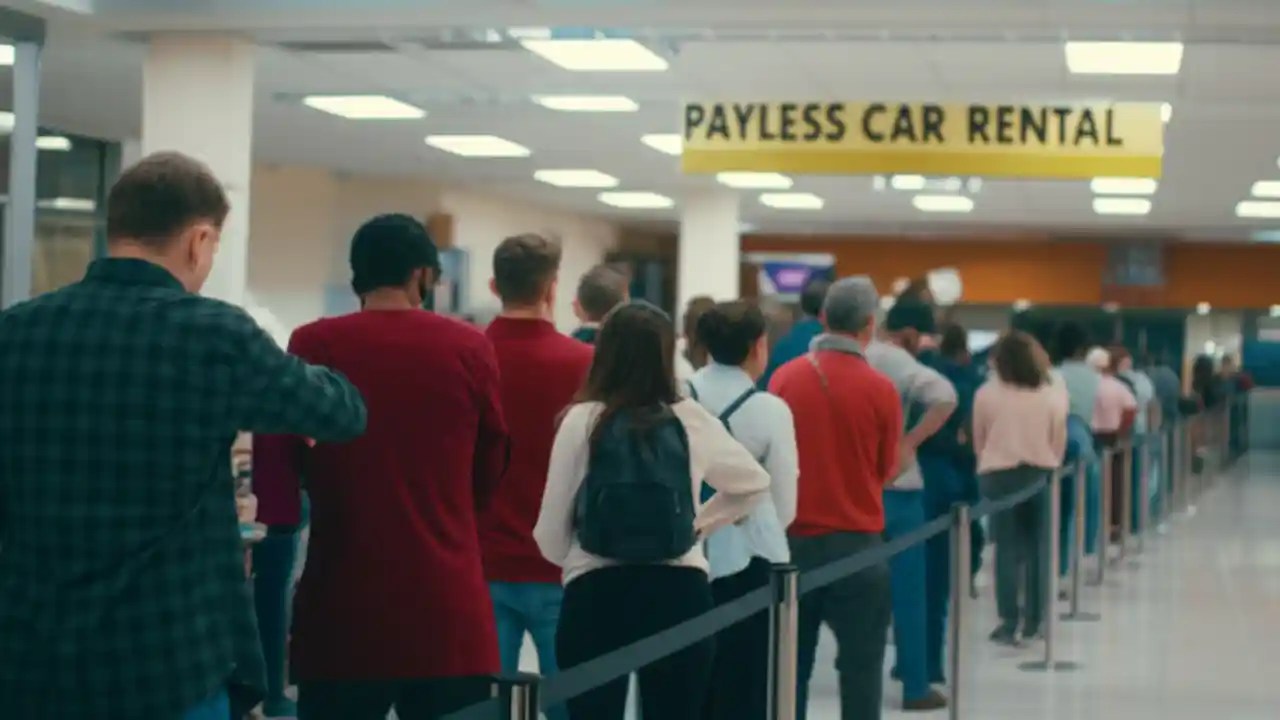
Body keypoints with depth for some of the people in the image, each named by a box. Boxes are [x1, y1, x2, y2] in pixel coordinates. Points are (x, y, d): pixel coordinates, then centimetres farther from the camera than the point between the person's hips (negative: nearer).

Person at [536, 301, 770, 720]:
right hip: (678, 594, 2)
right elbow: (755, 485, 20)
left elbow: (551, 532, -1)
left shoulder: (581, 421, -5)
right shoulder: (692, 421, 3)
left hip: (595, 595, -2)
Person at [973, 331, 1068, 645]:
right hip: (1041, 474, 1)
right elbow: (1059, 439, 4)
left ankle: (1009, 622, -4)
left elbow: (978, 439, 3)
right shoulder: (1052, 393, -3)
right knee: (1037, 548, 10)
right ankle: (1034, 620, 12)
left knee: (1007, 548, 1)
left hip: (999, 475, -1)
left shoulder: (986, 393, -6)